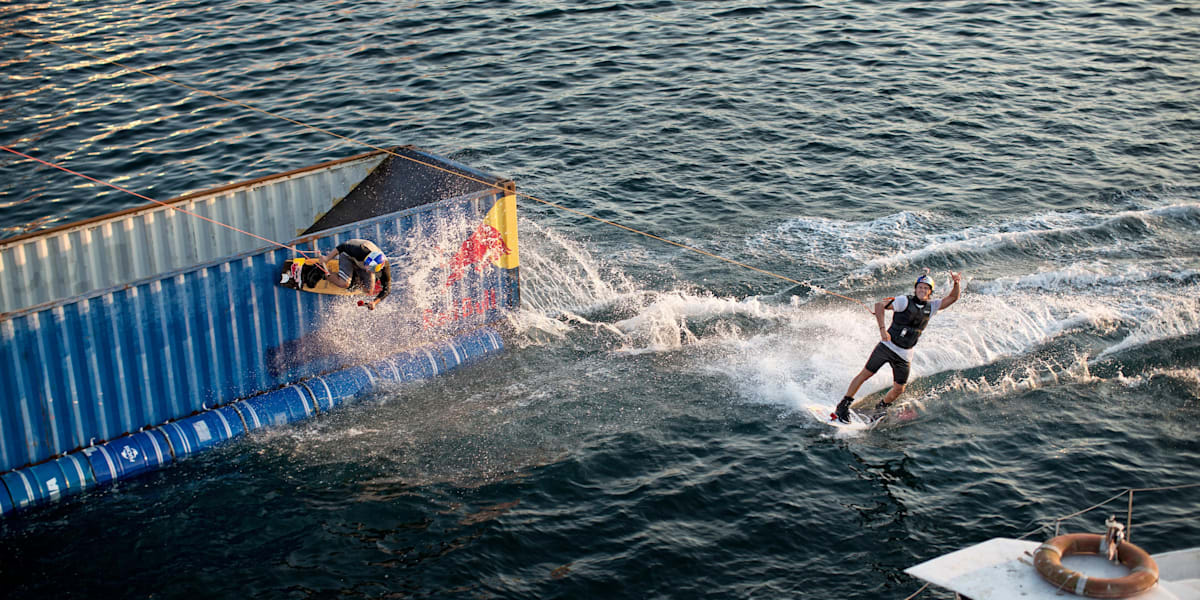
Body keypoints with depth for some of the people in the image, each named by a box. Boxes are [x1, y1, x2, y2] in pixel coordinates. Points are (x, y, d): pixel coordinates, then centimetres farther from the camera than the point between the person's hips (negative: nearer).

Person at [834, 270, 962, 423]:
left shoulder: (931, 307, 6)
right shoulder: (905, 301, -10)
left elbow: (952, 298, 8)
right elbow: (879, 305, -13)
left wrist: (956, 283, -11)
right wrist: (882, 329, -21)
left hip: (904, 355, 4)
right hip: (887, 346, -4)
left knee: (899, 389, 0)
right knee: (865, 374, -5)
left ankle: (881, 407, 27)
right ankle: (843, 406, 3)